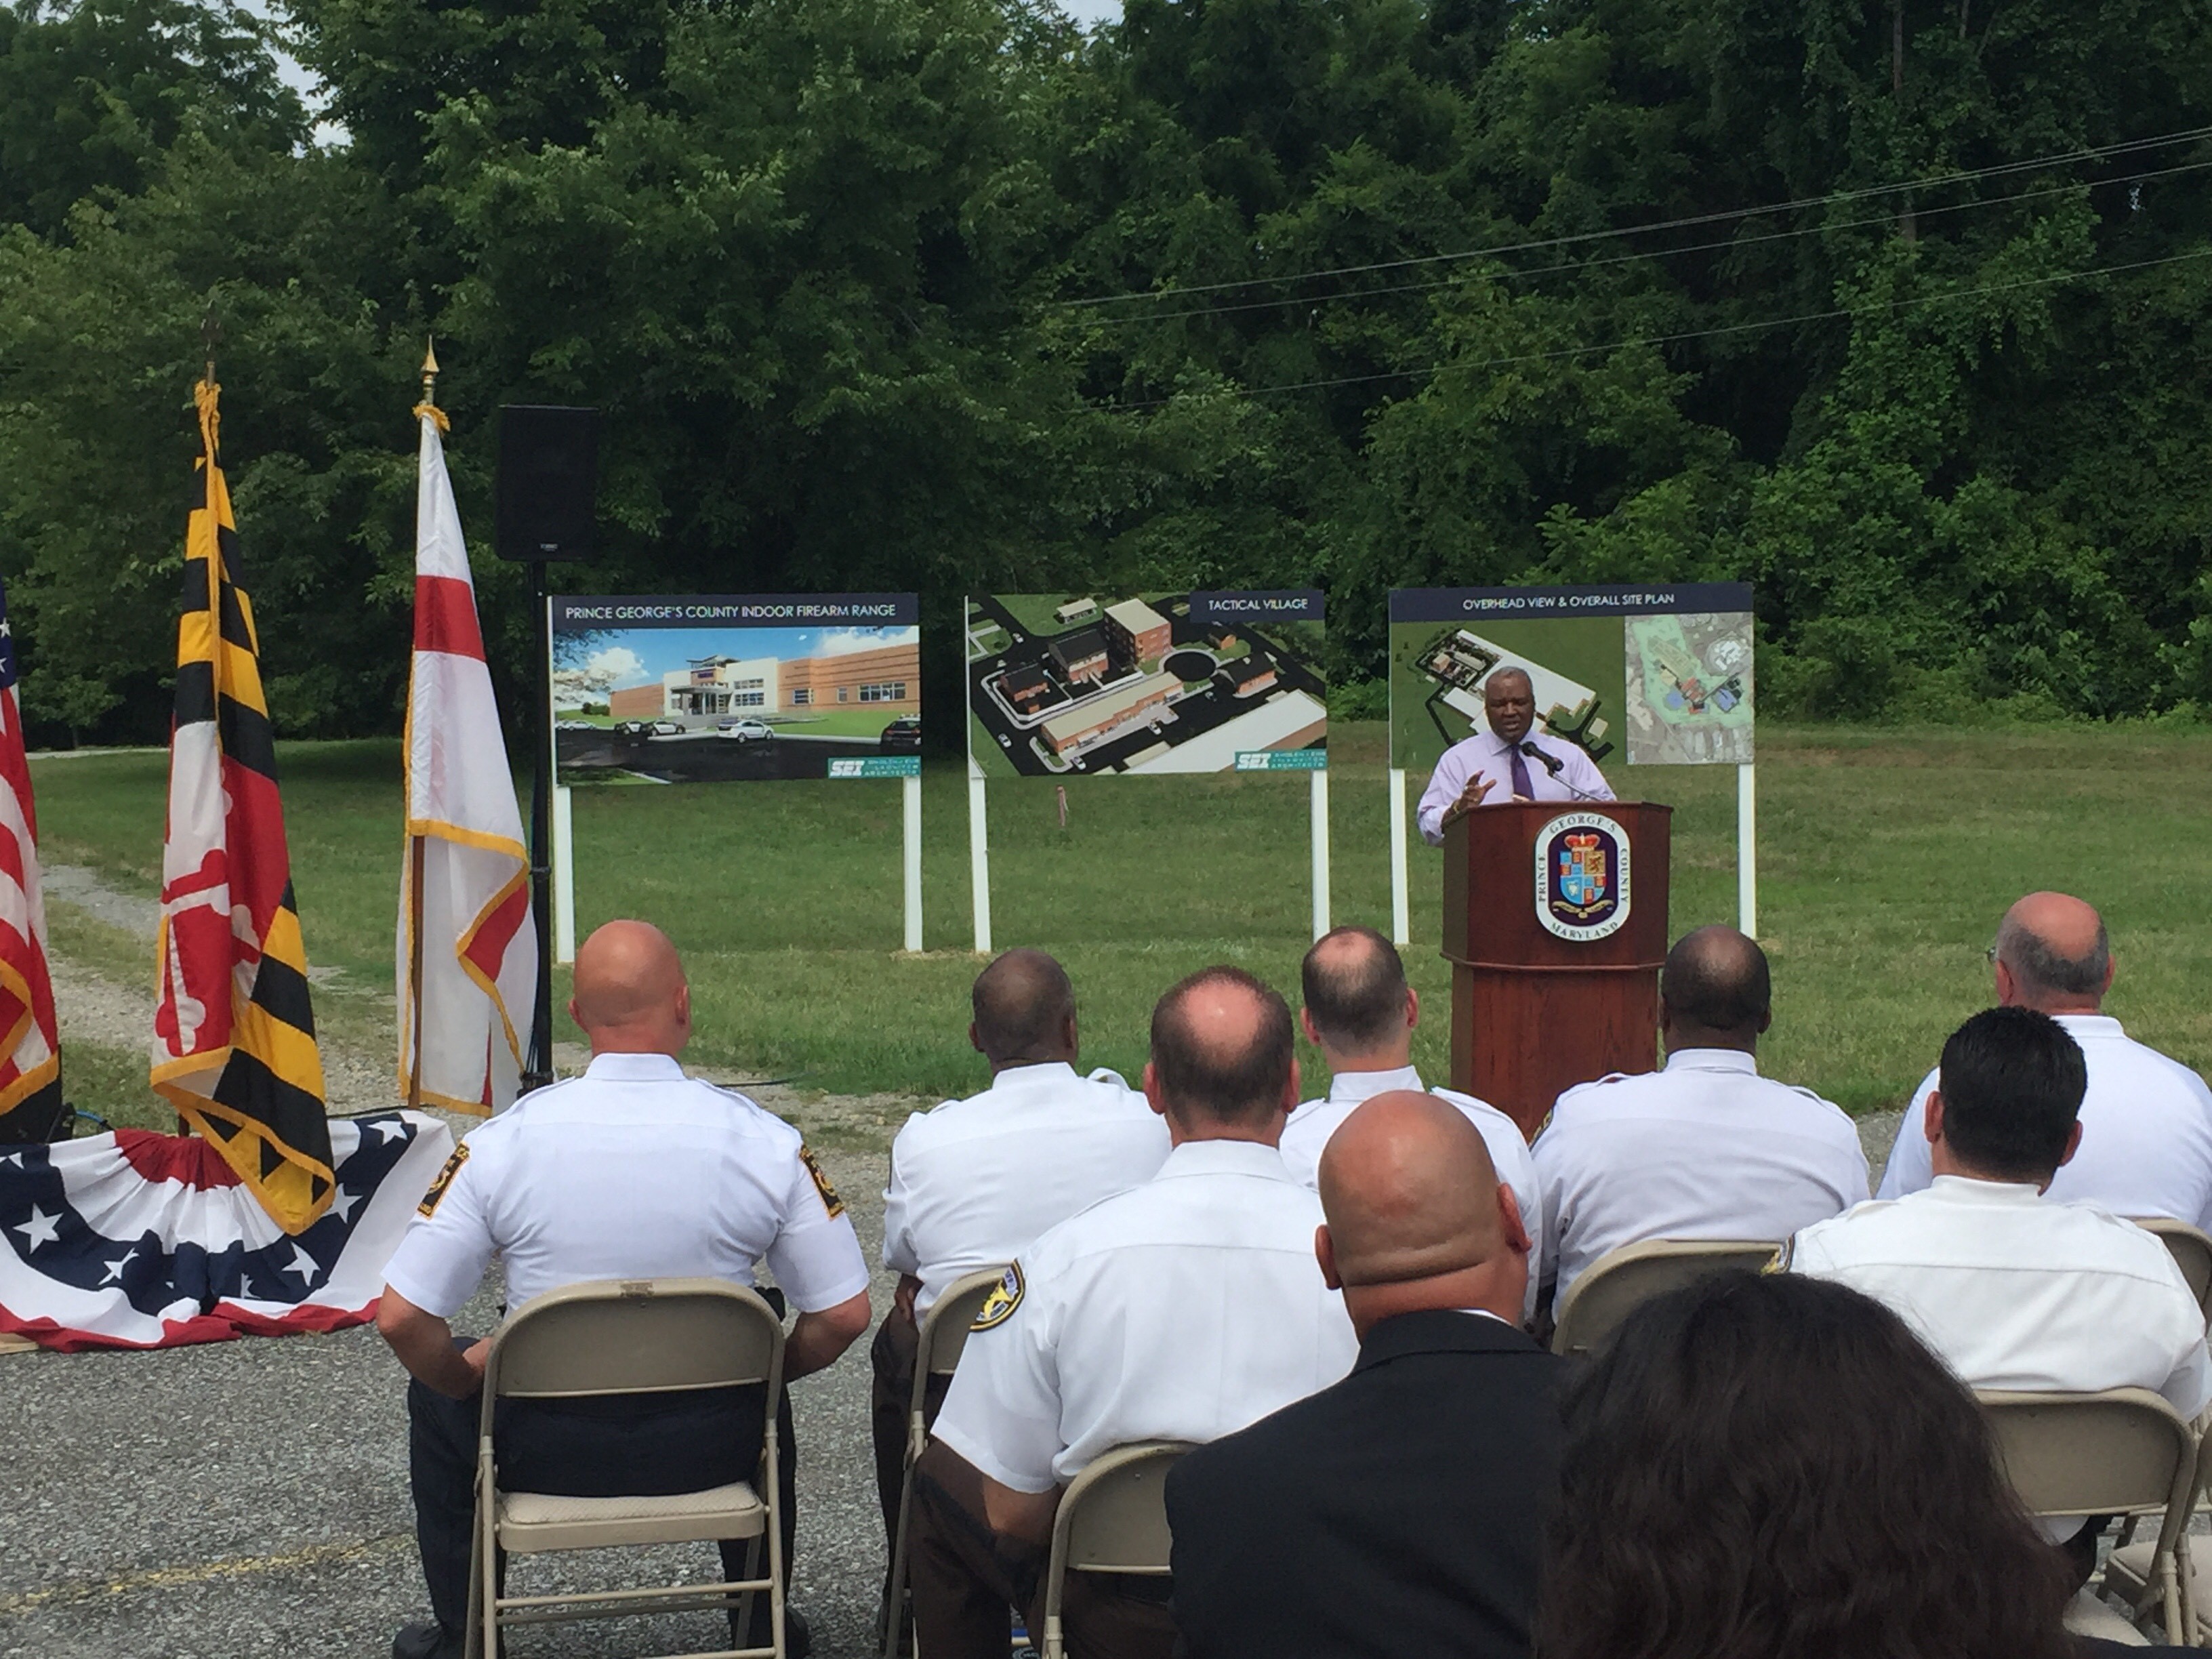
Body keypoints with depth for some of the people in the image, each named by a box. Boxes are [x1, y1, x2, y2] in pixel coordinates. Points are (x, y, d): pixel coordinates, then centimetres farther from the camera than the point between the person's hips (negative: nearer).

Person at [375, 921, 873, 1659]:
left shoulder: (501, 1144, -15)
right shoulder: (766, 1142, -14)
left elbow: (402, 1318, -14)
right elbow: (844, 1315, -9)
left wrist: (464, 1376, 7)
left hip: (550, 1454, -1)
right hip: (710, 1453, 1)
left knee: (435, 1393, 31)